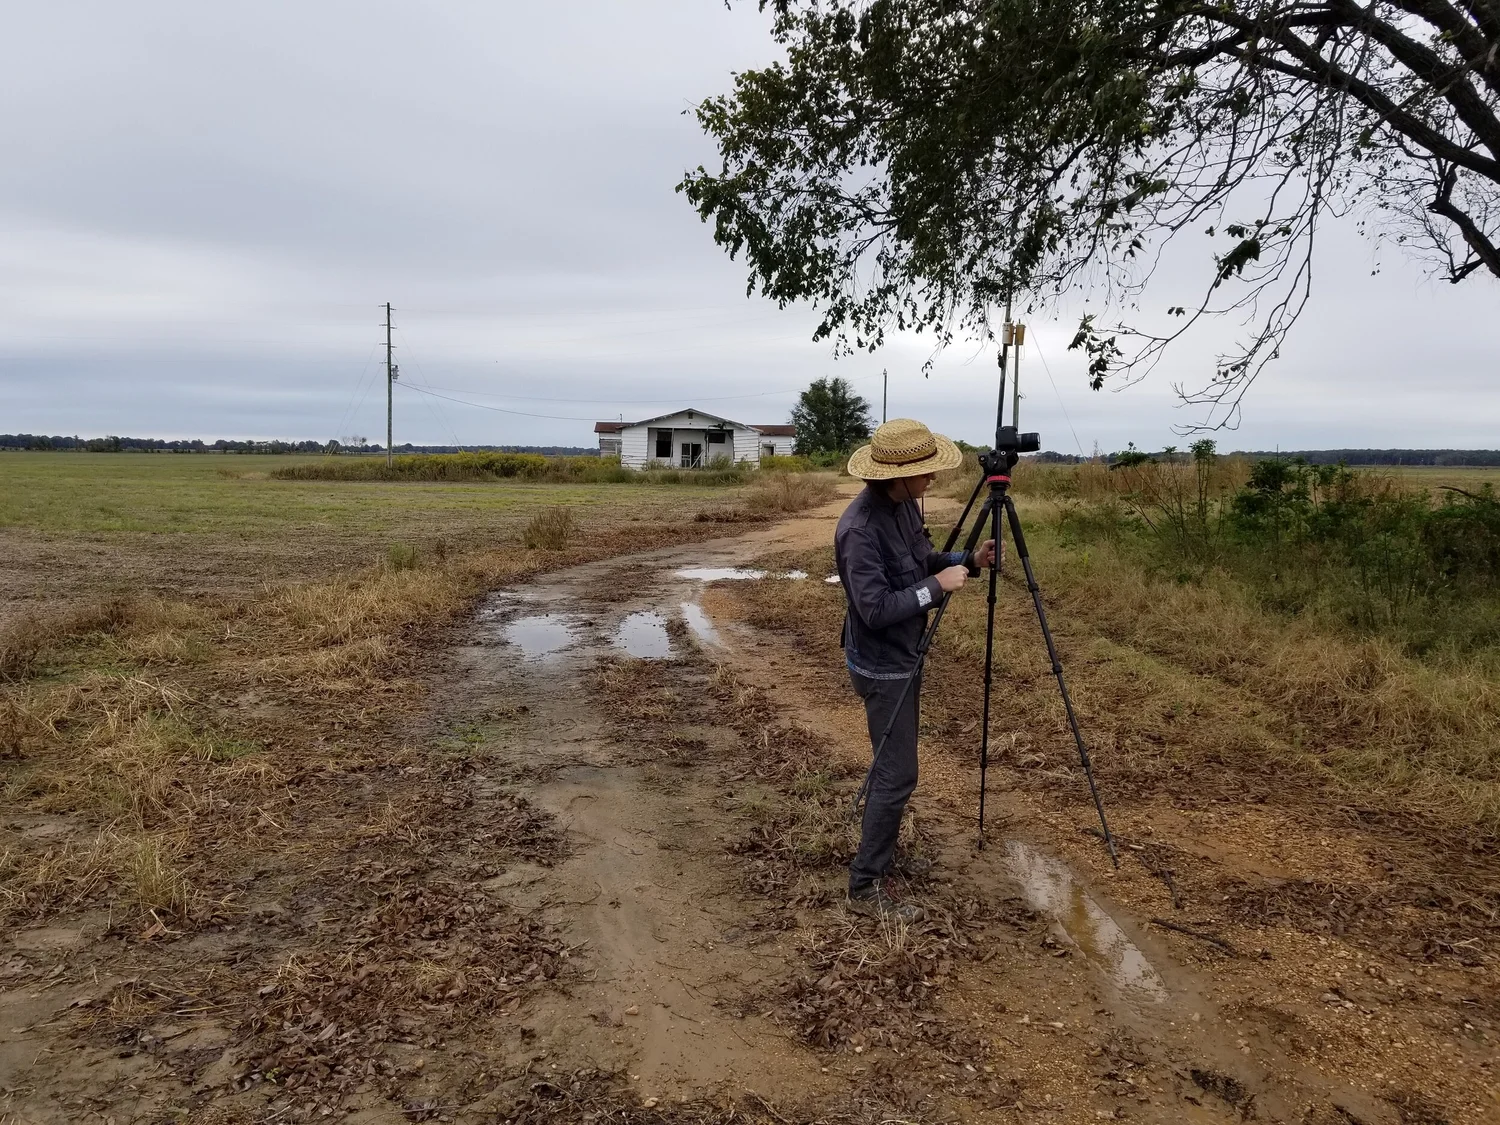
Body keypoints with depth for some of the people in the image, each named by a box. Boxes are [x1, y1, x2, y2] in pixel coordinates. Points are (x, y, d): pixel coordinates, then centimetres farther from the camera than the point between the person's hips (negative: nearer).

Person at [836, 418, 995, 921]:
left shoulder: (903, 506, 1)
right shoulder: (860, 528, -27)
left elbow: (921, 561, 14)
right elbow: (876, 609, -28)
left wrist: (968, 560, -1)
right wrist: (936, 586, -23)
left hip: (904, 658, 9)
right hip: (881, 667, -9)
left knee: (893, 768, 20)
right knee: (897, 775, -4)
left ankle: (879, 850, 37)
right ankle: (866, 887, 7)